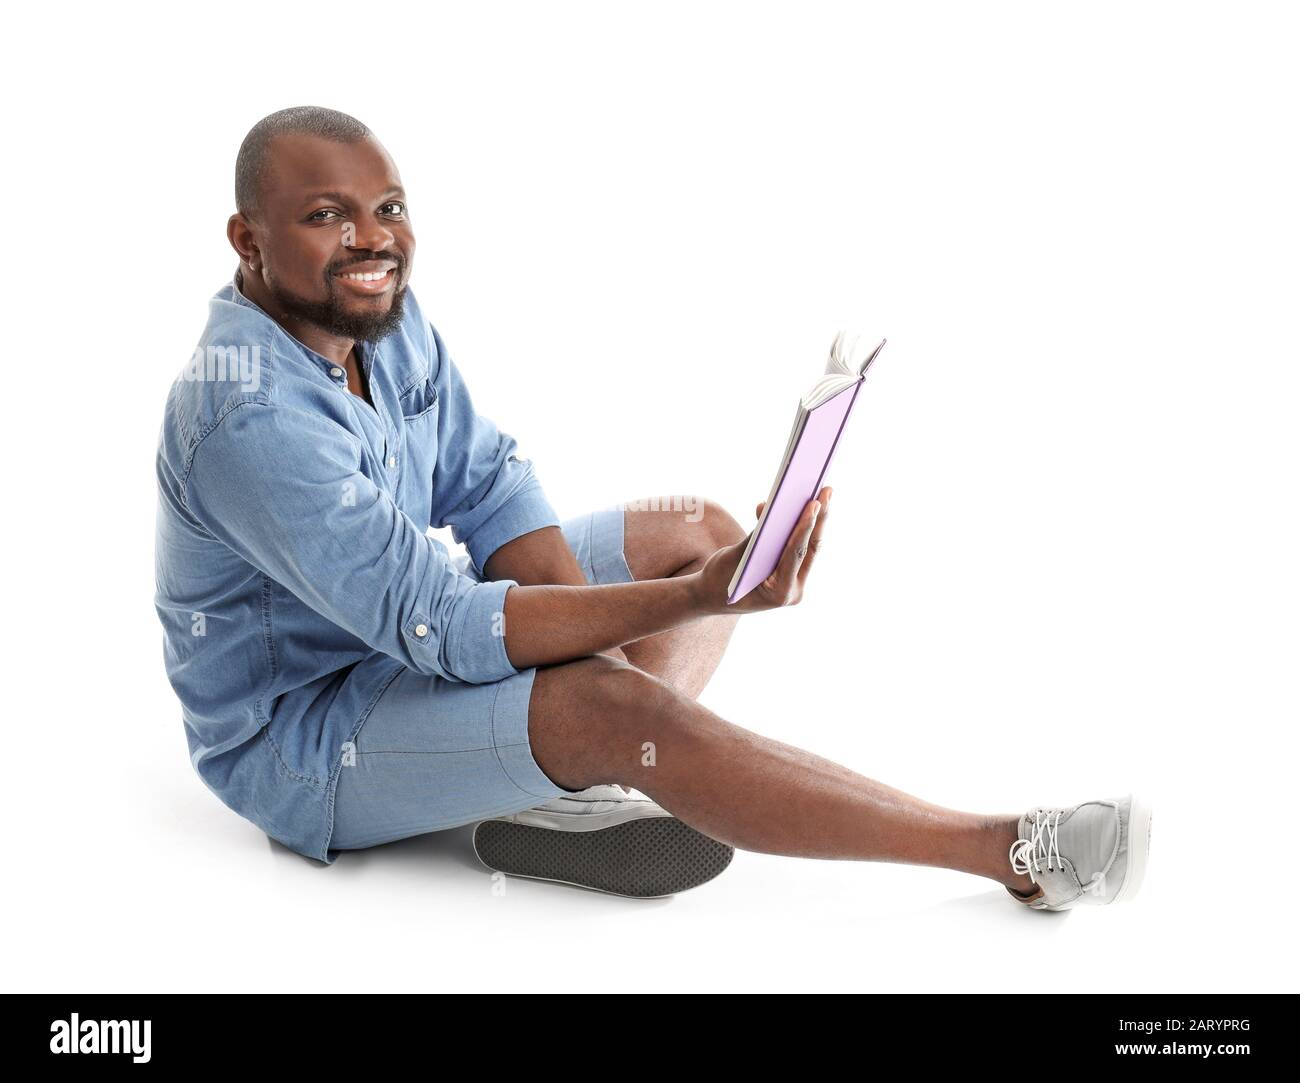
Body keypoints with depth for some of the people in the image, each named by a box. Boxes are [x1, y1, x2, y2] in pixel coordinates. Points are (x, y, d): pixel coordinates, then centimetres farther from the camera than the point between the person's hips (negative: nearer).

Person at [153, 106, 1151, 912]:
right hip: (301, 733, -9)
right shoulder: (250, 421, -31)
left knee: (697, 532, 5)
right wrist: (694, 601, -41)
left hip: (403, 633, 9)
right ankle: (1010, 854, -27)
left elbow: (488, 486, 0)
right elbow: (438, 625, -34)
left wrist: (578, 618, -19)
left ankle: (560, 795, -16)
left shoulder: (380, 313, -4)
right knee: (613, 704, -33)